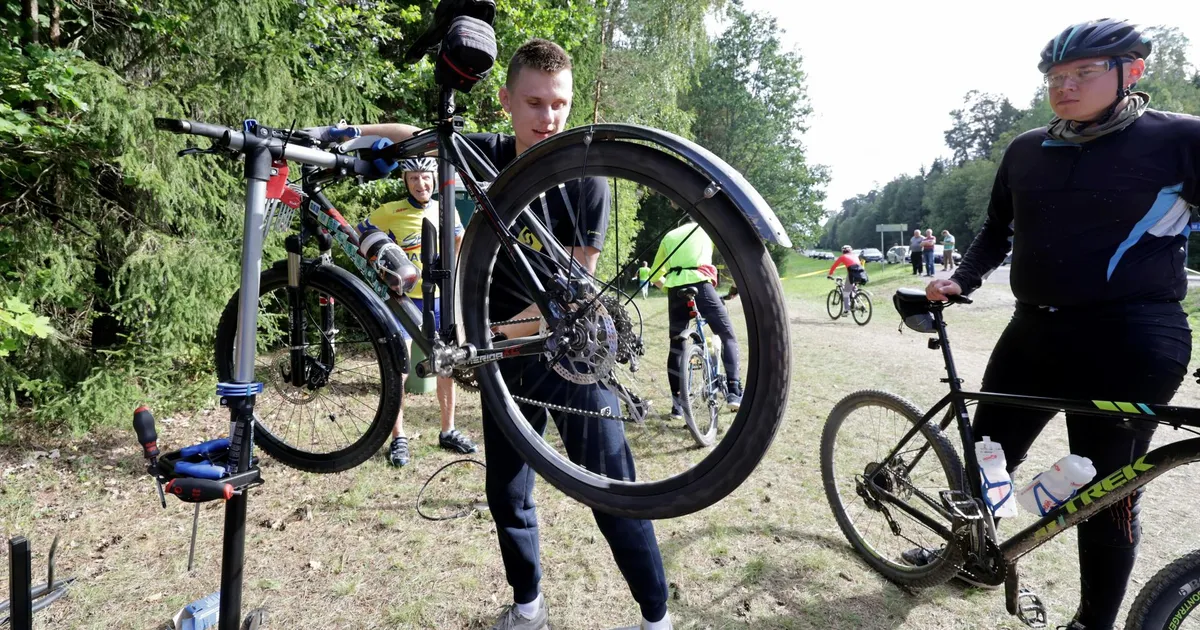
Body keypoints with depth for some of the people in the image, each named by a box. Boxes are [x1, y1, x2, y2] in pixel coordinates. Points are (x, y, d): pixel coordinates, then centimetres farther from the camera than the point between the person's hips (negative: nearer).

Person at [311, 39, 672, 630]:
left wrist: (489, 335, -17)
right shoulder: (486, 155, -3)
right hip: (505, 355, 4)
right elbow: (410, 134, 12)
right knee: (507, 494, 13)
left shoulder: (585, 177, -13)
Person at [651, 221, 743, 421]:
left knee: (676, 346, 11)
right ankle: (733, 390, -3)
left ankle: (677, 402, 11)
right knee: (728, 335, 9)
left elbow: (655, 276, 24)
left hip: (675, 289, 3)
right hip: (701, 284, -3)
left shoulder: (668, 236, 28)